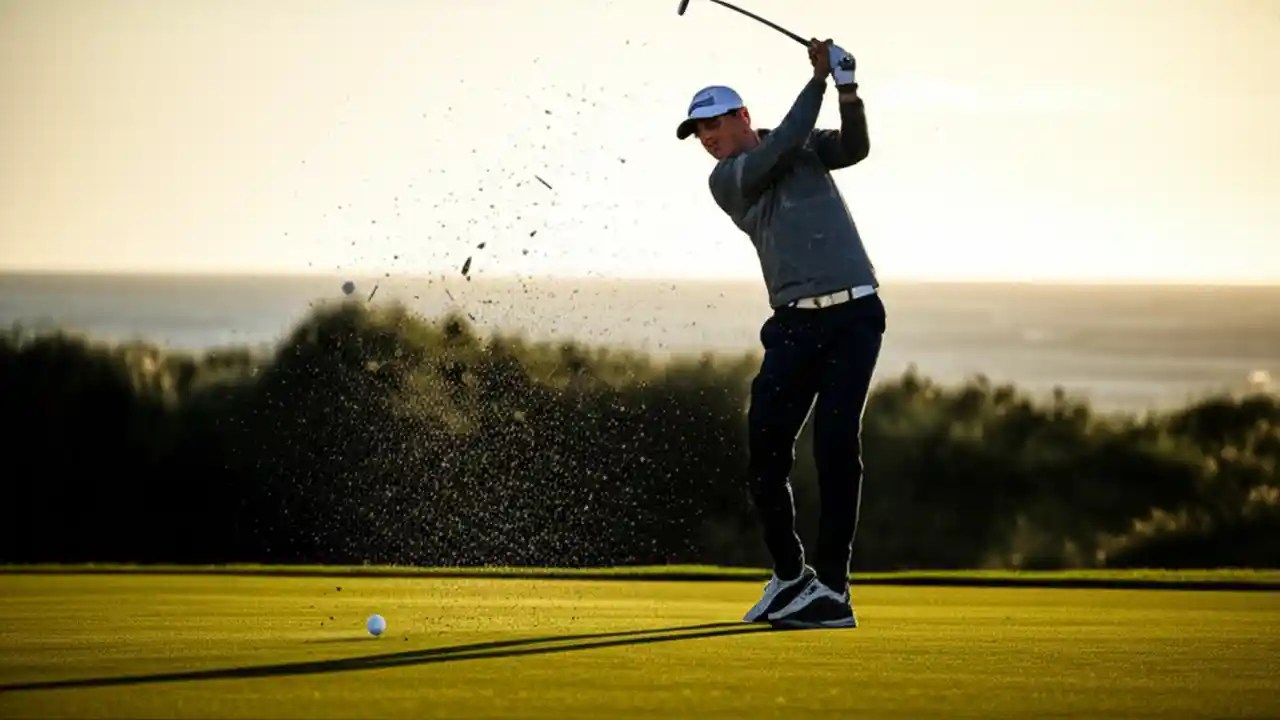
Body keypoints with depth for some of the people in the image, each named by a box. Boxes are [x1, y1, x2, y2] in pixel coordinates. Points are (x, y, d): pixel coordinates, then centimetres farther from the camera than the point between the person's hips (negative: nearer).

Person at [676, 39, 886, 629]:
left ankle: (833, 587, -10)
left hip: (853, 314, -1)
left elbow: (854, 149, -7)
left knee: (836, 443, -12)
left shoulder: (806, 144, 12)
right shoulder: (726, 180, 7)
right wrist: (818, 80, -11)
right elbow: (780, 151, -11)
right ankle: (790, 575, 12)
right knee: (765, 446, -7)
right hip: (794, 324, 1)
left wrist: (849, 94, -24)